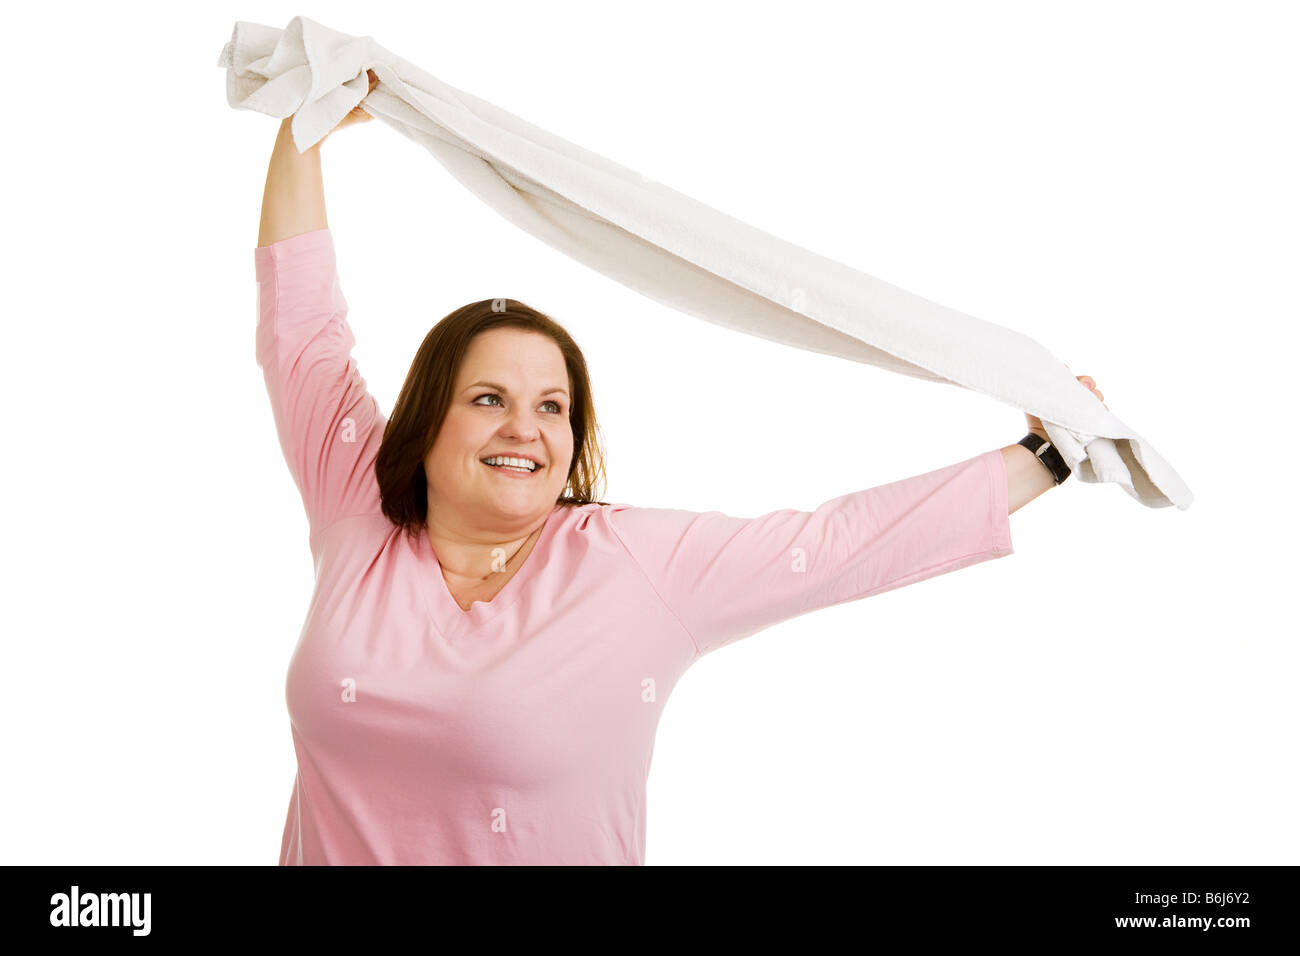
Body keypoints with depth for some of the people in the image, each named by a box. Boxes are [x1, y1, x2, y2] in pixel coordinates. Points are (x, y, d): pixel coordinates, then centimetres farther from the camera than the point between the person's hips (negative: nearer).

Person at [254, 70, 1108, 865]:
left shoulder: (644, 565, -13)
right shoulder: (359, 520, -7)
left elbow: (843, 543, -12)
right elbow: (300, 327, 0)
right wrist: (302, 130, 3)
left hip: (575, 843, -2)